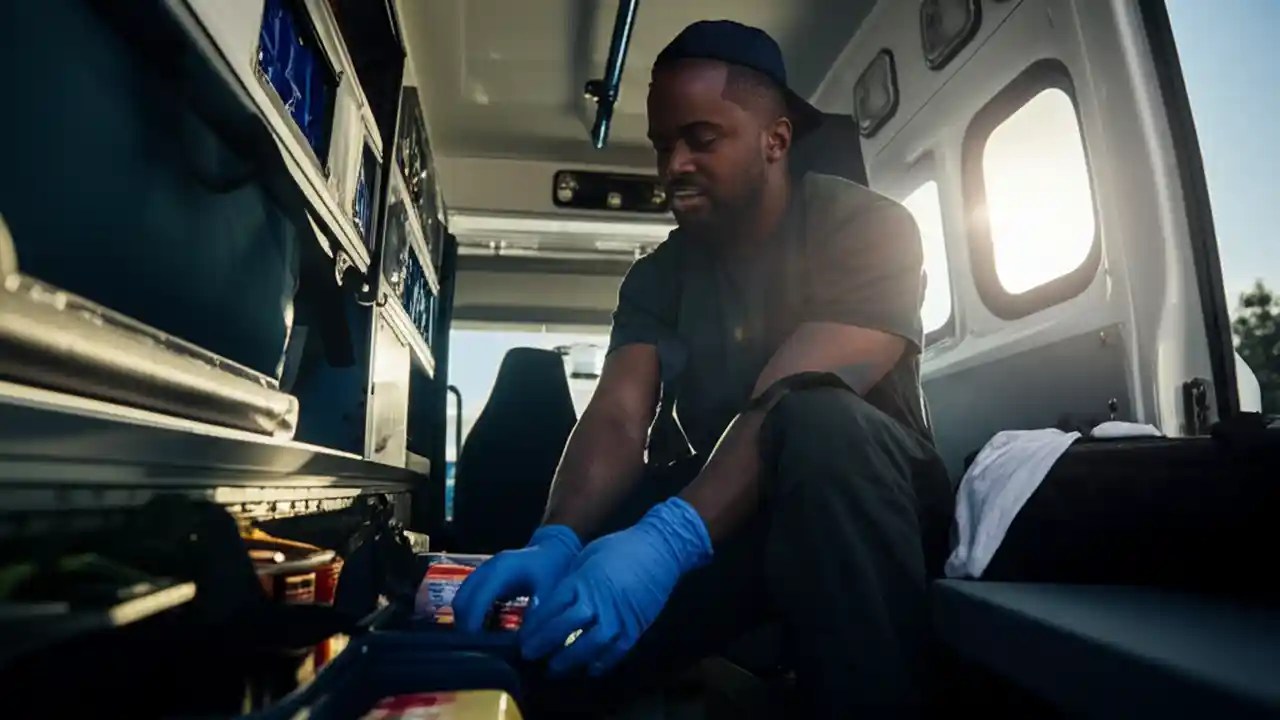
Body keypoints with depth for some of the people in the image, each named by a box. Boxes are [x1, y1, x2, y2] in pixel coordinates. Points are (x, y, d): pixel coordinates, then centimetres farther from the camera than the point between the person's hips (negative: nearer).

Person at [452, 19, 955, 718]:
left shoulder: (868, 228, -13)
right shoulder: (658, 275, 1)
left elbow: (791, 401, -29)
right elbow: (616, 418, -12)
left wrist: (671, 537, -42)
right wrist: (556, 541, -30)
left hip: (858, 507, -2)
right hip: (719, 514, 3)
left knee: (821, 423, -37)